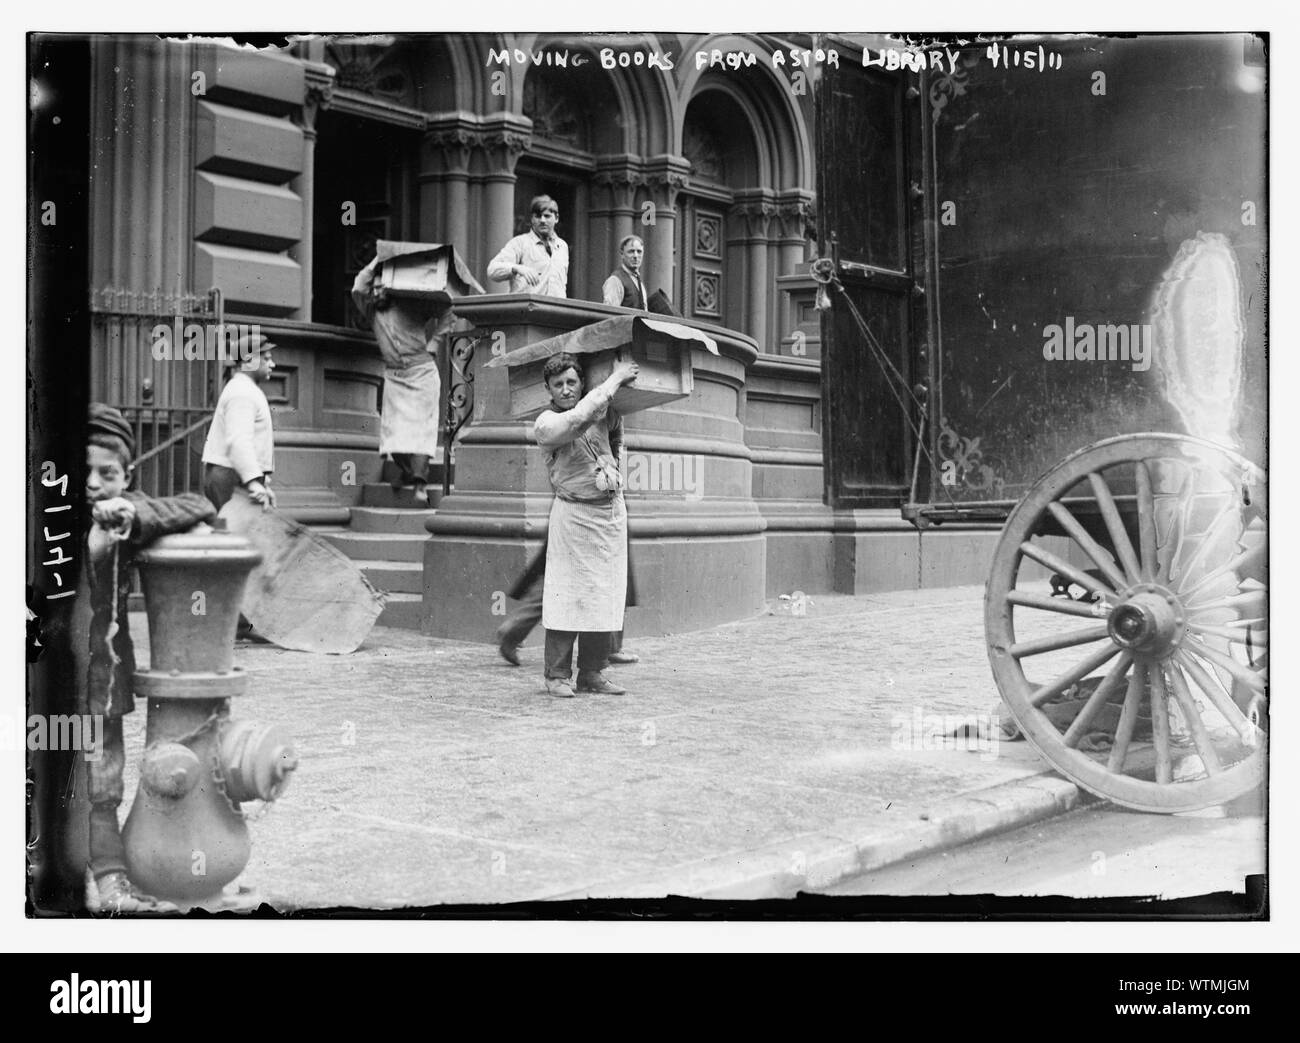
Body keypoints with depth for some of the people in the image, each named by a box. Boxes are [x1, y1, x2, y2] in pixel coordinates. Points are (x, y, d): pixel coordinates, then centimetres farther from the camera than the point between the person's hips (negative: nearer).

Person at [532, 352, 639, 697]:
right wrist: (615, 378, -17)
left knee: (604, 596, 4)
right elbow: (580, 417, -26)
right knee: (568, 595, -6)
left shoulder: (601, 412, 9)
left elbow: (615, 420, 33)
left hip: (612, 510, 5)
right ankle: (558, 675, 0)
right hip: (574, 512, -5)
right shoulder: (545, 424, -9)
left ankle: (592, 673, 10)